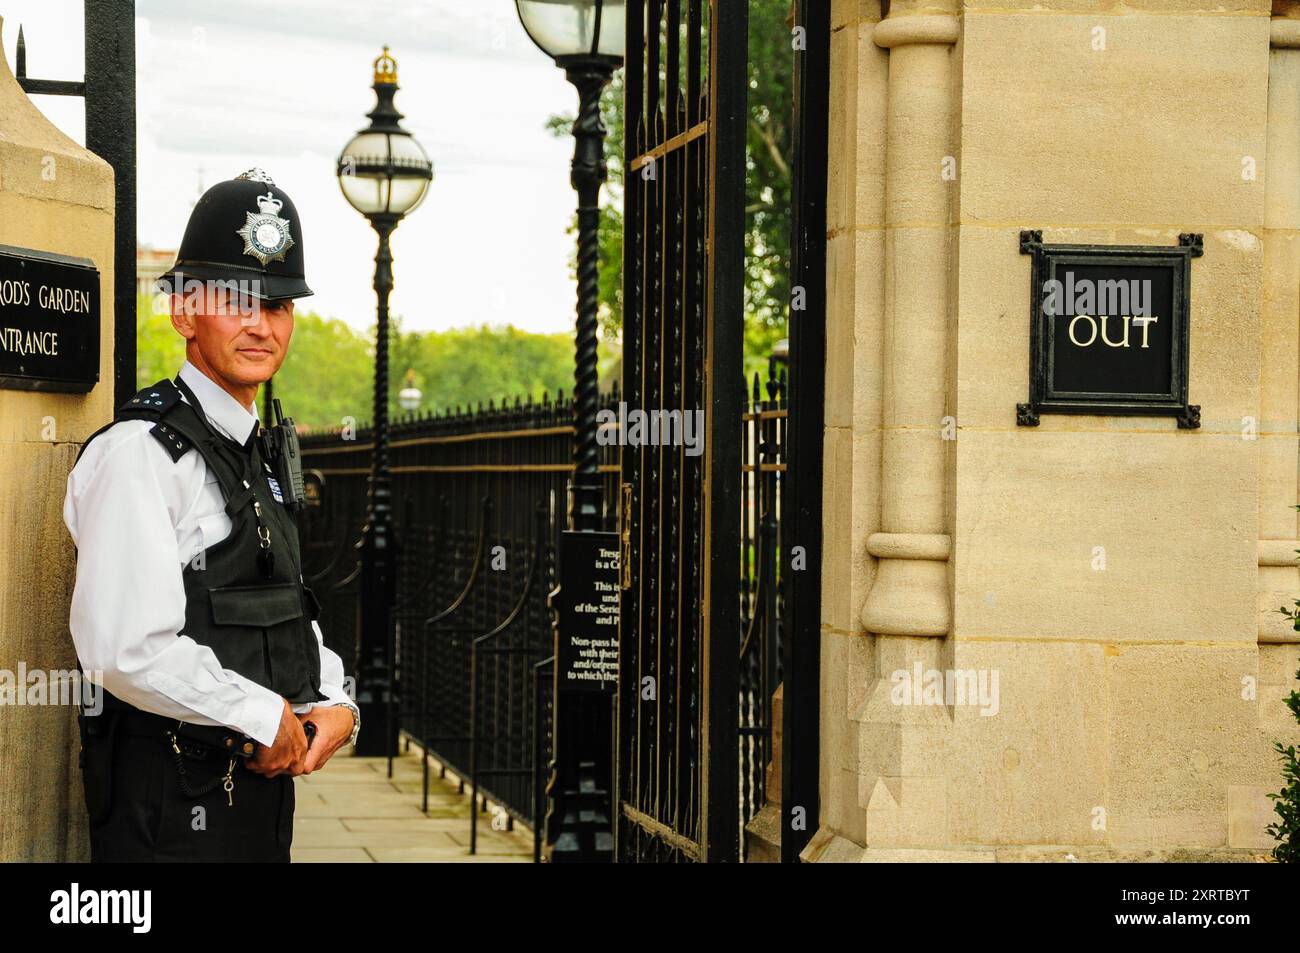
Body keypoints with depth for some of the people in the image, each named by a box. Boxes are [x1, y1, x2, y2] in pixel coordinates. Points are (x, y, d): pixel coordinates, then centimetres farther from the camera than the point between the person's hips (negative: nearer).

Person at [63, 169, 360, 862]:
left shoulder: (265, 454, 15)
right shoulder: (140, 453, -14)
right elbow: (125, 648, -24)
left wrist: (334, 705, 3)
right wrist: (266, 717, -15)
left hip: (261, 787, 9)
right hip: (170, 806, -9)